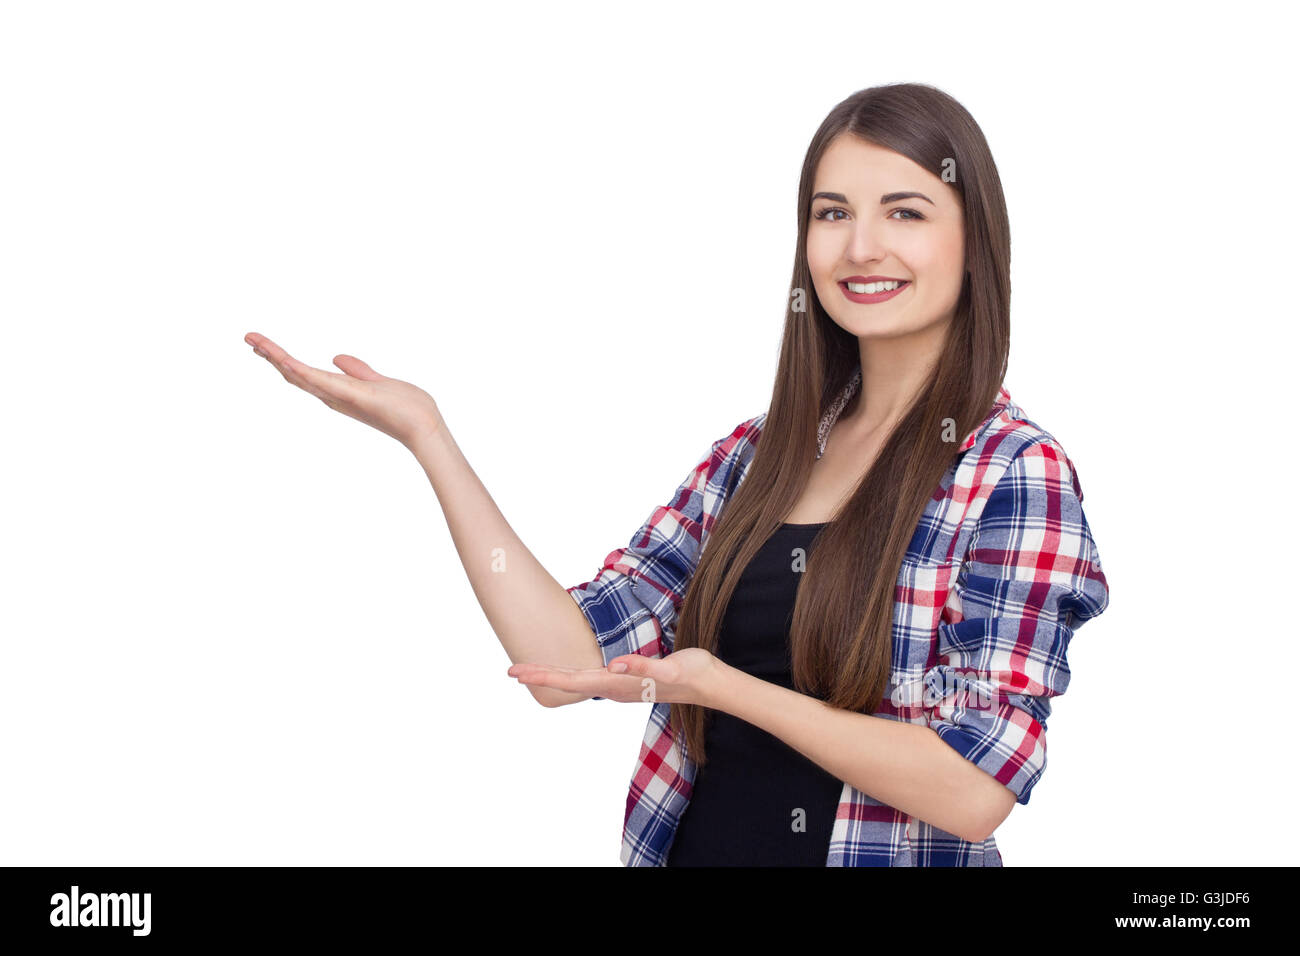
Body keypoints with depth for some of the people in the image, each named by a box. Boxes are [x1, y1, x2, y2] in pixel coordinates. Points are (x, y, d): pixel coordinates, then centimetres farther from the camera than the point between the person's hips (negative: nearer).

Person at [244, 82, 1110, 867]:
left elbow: (974, 789, -19)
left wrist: (723, 686, -20)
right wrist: (425, 433, -8)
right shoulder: (755, 454, 2)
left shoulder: (1016, 472, -13)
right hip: (696, 842, 5)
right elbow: (568, 661, -6)